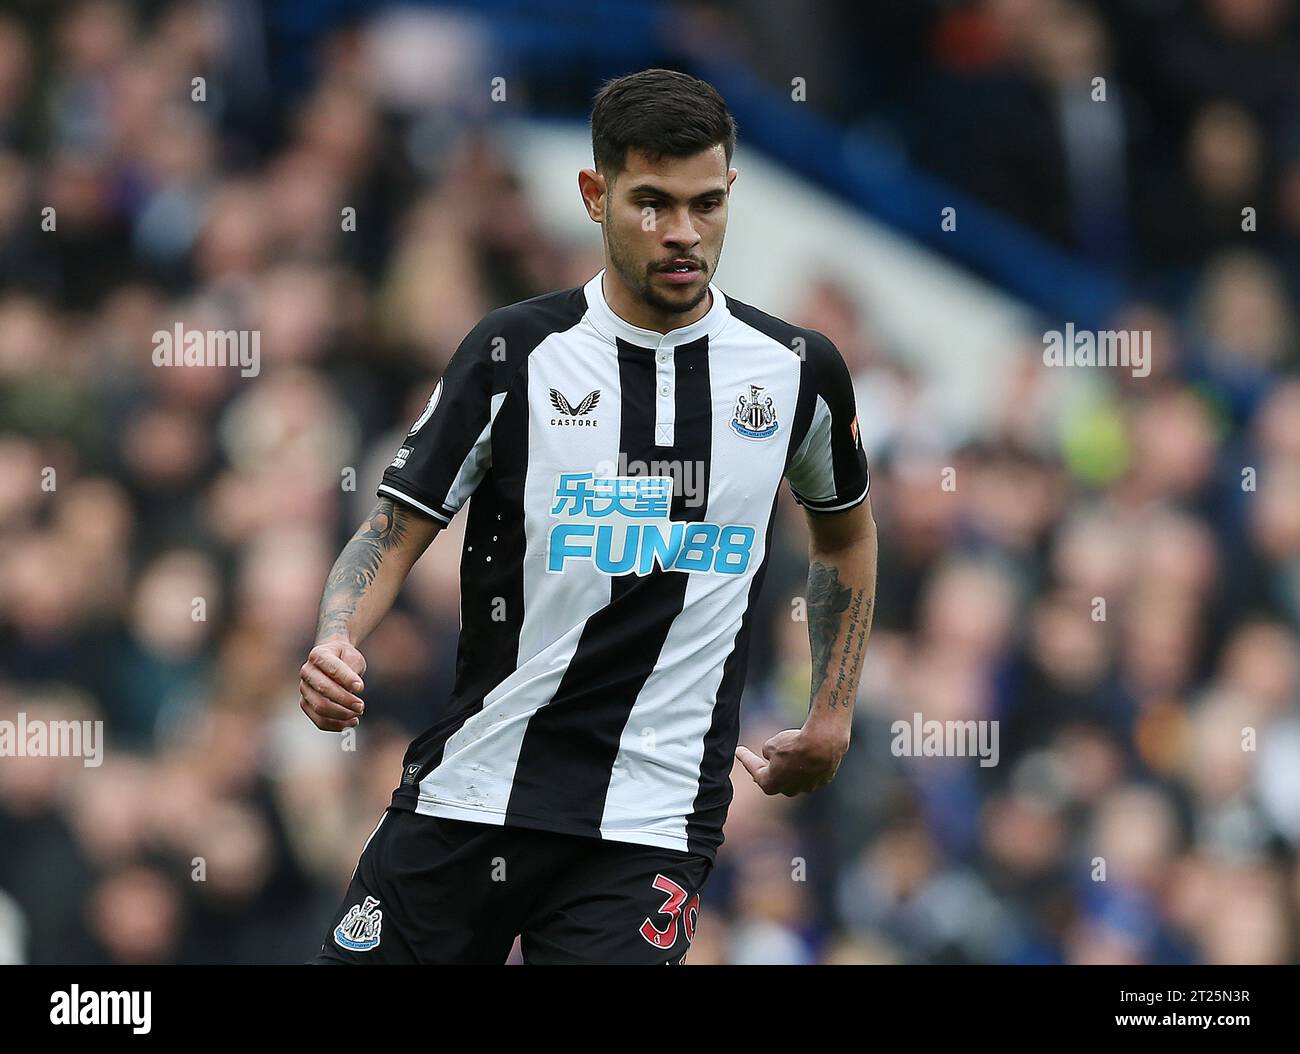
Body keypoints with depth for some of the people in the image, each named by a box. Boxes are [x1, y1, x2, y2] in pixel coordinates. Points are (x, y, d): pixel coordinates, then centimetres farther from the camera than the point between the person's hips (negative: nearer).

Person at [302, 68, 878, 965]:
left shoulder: (797, 370, 3)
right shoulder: (514, 353, -2)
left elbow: (846, 530, 22)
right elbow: (397, 529, -1)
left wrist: (832, 721, 17)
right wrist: (335, 644, -21)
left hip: (651, 827, 0)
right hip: (466, 791, 0)